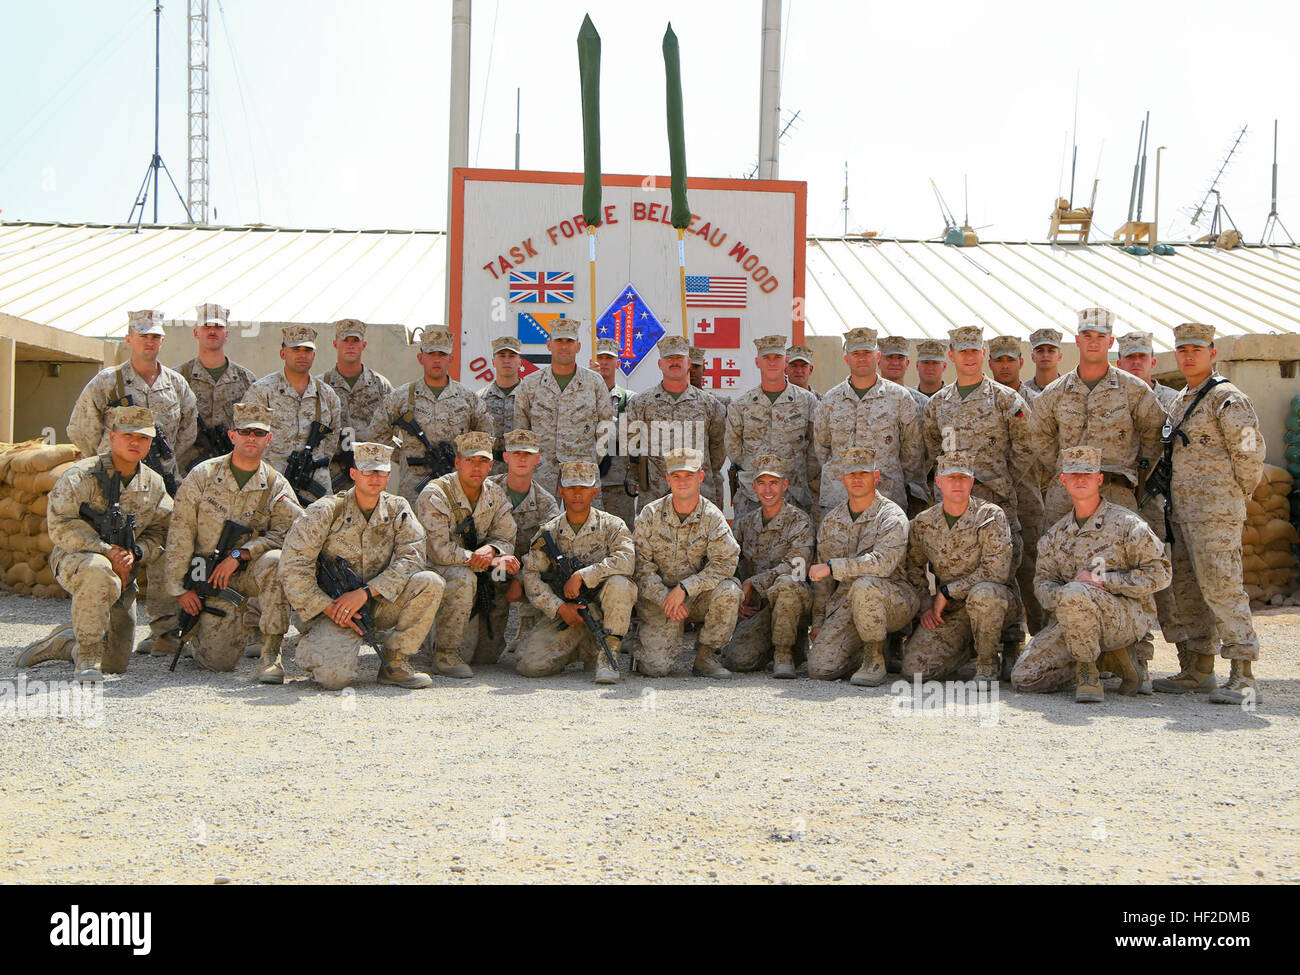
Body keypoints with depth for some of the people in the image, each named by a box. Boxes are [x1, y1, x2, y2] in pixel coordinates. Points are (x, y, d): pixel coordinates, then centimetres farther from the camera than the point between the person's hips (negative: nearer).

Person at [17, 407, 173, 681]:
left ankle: (63, 643, 36)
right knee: (98, 571, -43)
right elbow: (60, 525, -18)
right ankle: (87, 658, -28)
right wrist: (107, 551, -26)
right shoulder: (81, 476, -12)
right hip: (74, 559, -5)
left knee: (115, 663, 5)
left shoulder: (154, 484, 3)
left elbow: (159, 532, 7)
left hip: (123, 571, 5)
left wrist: (135, 553, -15)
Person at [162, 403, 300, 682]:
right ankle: (247, 621, 27)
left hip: (251, 571, 0)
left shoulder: (277, 486, -1)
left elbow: (285, 534, -11)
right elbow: (180, 534, -2)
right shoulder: (202, 476, -2)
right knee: (217, 660, -9)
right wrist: (179, 588, -5)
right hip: (211, 577, 1)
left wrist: (238, 555, -22)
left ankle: (270, 652, -26)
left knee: (275, 561, -37)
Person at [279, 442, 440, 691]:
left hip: (379, 603, 4)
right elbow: (293, 567, -10)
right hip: (331, 606, -3)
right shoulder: (326, 511, -7)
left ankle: (395, 662, -9)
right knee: (335, 677, -29)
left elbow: (411, 557, -10)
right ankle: (312, 645, 10)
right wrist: (328, 608, -17)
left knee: (430, 583, -22)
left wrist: (365, 592, -21)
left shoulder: (398, 509, 3)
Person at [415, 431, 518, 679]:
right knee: (464, 579, -37)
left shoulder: (496, 495, 2)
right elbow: (440, 550, -24)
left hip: (476, 573, 6)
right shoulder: (435, 495, -17)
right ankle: (445, 653, -19)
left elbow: (505, 540, 1)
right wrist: (493, 562, -27)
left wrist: (490, 551, -26)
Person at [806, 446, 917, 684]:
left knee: (865, 585, -40)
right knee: (819, 668, -15)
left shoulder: (892, 516, -9)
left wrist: (832, 567, -23)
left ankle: (875, 660, -18)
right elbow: (822, 579, 16)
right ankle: (870, 653, 16)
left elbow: (882, 563, -26)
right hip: (846, 603, 5)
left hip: (893, 601, -5)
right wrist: (818, 621, 13)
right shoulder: (831, 520, 11)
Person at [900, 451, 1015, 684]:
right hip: (948, 612, 4)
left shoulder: (991, 516, -11)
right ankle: (967, 648, 18)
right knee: (914, 670, -14)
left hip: (994, 602, -4)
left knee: (983, 594, -41)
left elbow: (997, 572, -20)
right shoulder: (923, 523, 1)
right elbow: (913, 569, 17)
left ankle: (987, 662, -13)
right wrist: (925, 605, 2)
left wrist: (947, 591, -16)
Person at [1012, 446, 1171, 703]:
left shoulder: (1126, 523, -4)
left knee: (1073, 594, -38)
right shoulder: (1056, 534, 14)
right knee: (1024, 678, -11)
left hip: (1128, 614, -6)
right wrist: (1059, 596, -13)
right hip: (1073, 620, 6)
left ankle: (1088, 672, -18)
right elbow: (1042, 581, 12)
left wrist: (1102, 581, -15)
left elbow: (1159, 573, -7)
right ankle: (1108, 657, 6)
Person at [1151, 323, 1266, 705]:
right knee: (1186, 591, 10)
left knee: (1221, 588, -13)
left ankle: (1242, 677, -11)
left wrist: (1238, 494, -3)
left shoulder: (1227, 398, -9)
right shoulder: (1178, 401, 18)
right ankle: (1197, 670, 18)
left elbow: (1249, 452, -13)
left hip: (1215, 511, -9)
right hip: (1182, 511, 9)